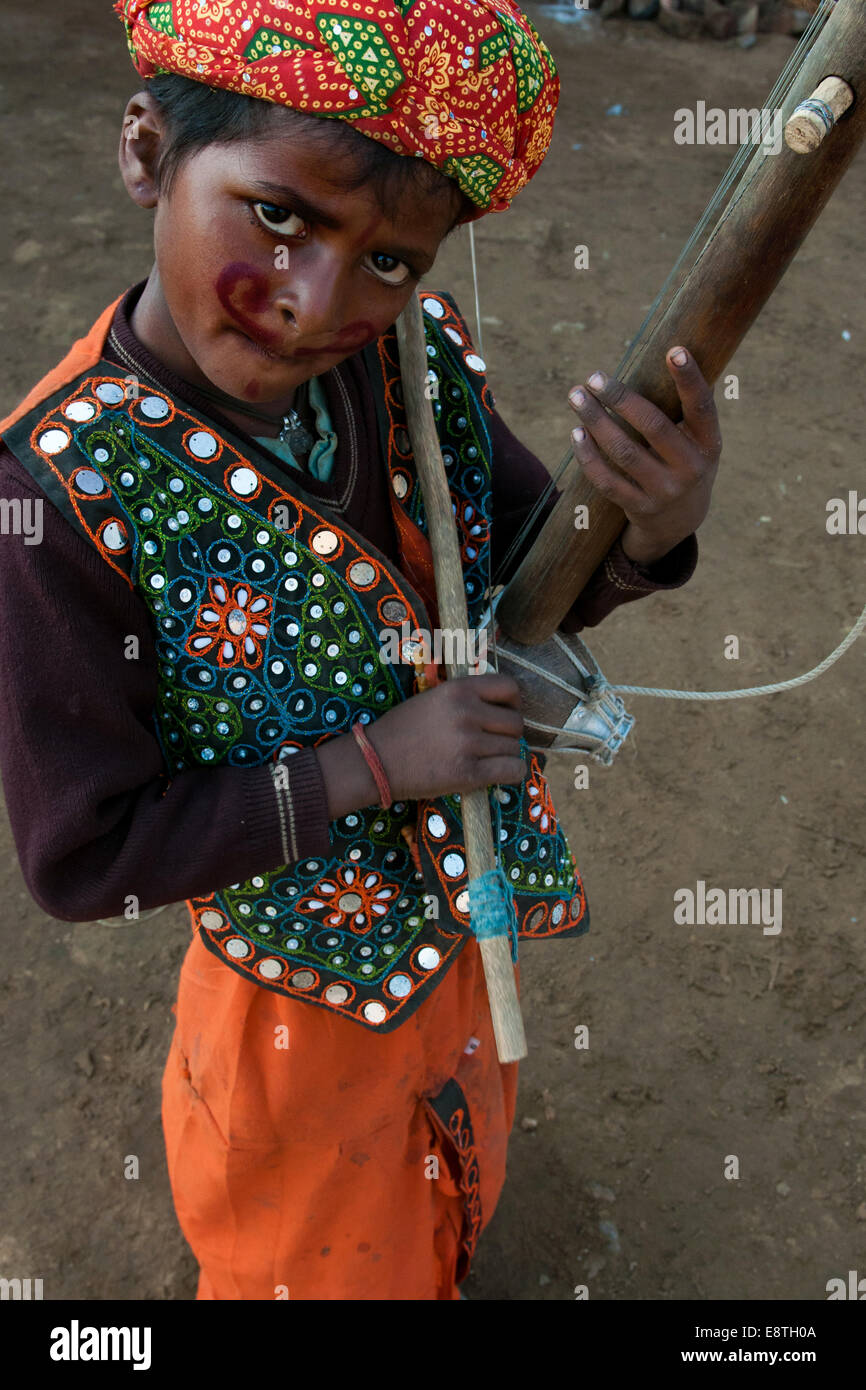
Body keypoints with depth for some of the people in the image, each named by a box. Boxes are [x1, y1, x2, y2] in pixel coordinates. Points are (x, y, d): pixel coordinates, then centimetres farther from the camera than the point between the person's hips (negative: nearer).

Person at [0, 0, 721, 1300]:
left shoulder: (420, 359, -17)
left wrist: (649, 530, -25)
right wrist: (369, 764, -29)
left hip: (476, 915, 5)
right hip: (306, 983, -5)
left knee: (448, 1191, 36)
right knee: (313, 1247, 26)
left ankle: (442, 1260, 69)